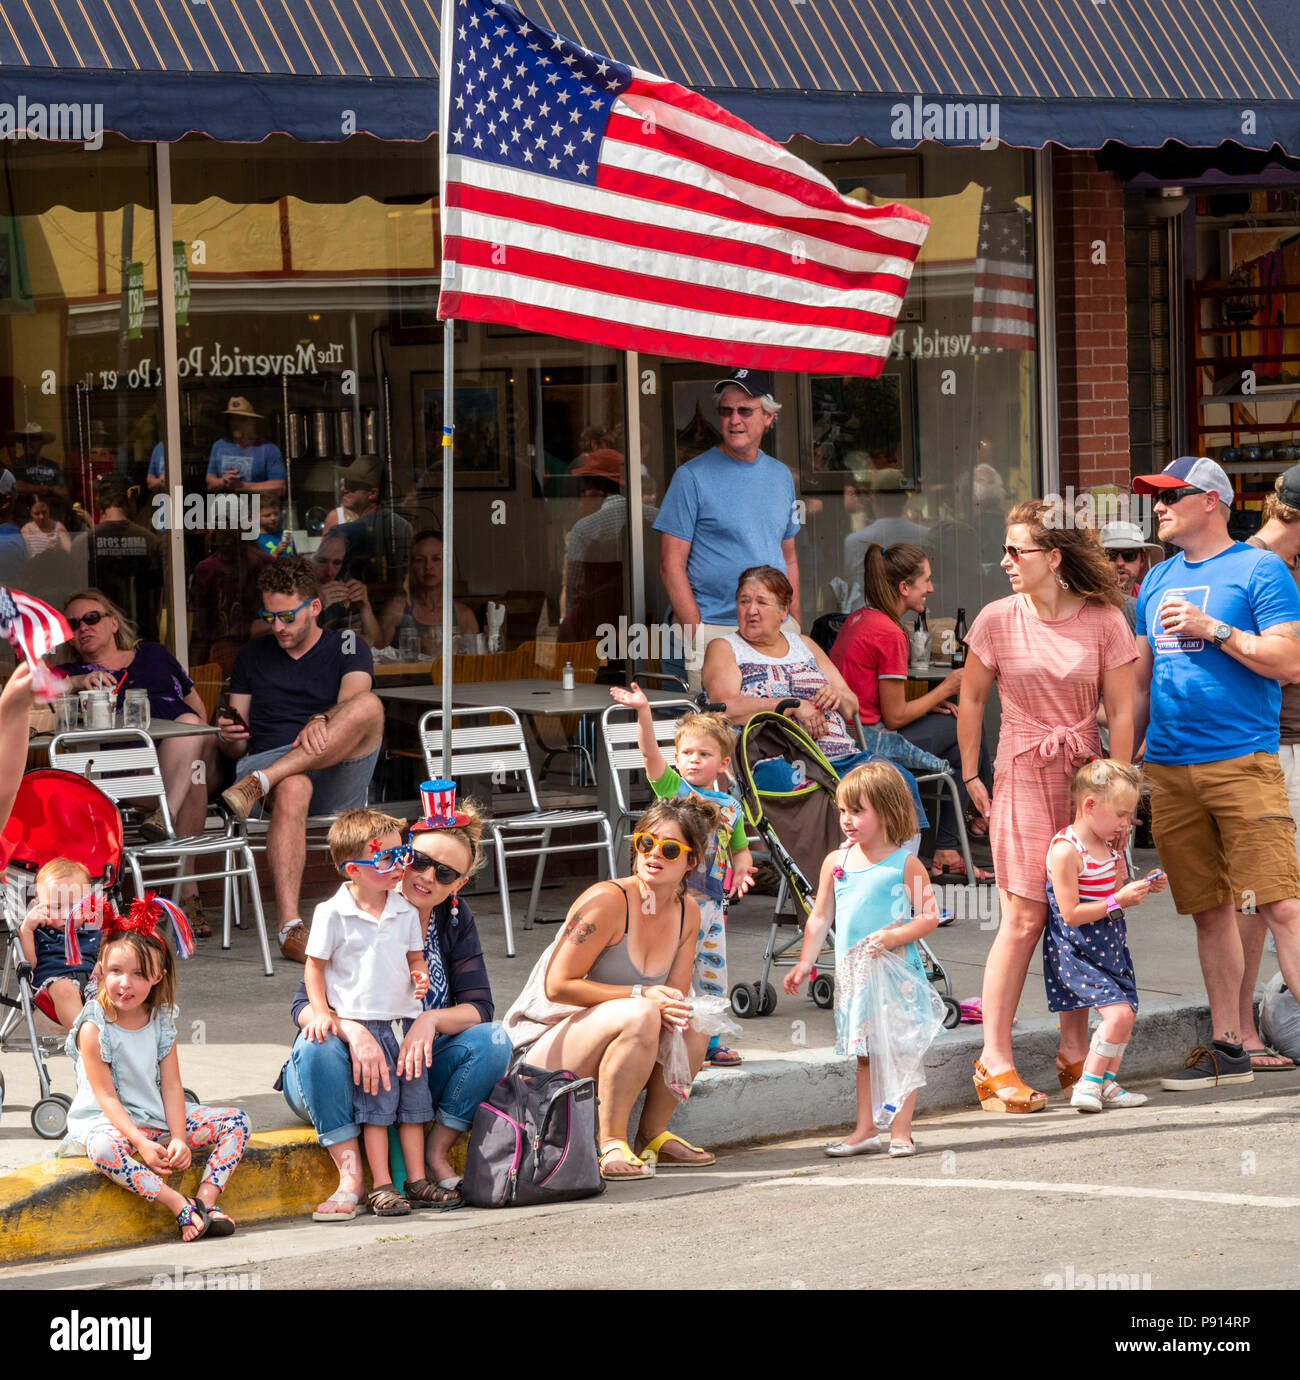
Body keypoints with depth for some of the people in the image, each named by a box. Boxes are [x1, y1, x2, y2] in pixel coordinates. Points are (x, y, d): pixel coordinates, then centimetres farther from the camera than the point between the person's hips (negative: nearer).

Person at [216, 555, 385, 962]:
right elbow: (237, 747, 20)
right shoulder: (252, 657, 22)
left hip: (337, 780, 0)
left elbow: (353, 700, -10)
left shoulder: (348, 649, 13)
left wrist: (321, 722, -33)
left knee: (371, 707, -32)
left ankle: (258, 783, -40)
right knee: (292, 789, -40)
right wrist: (227, 737, -6)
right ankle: (290, 926, -52)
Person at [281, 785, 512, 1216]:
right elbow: (305, 1005, -18)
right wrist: (353, 1031, -40)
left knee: (493, 1042, -20)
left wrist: (431, 1020, -26)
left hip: (416, 1067, 3)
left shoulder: (455, 917, 1)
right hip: (350, 1079, -3)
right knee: (318, 1042, -35)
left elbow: (478, 1007, -4)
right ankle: (350, 1174, -31)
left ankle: (436, 1157, -10)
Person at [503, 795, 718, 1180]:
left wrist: (672, 1011, -20)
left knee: (694, 1030, -10)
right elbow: (557, 986, -21)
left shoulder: (687, 911, 3)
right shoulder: (608, 901, -20)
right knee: (638, 1015, -33)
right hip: (543, 1044, -8)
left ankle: (652, 1136, 5)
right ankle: (609, 1145, -25)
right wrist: (642, 995, -26)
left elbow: (676, 995, 6)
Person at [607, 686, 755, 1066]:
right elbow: (650, 752, -14)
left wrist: (741, 870, 0)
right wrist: (643, 711, -29)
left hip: (712, 902, 5)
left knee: (711, 977, 12)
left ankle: (708, 1044, 24)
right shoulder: (672, 788, 0)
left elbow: (739, 848, 23)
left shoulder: (730, 807, 12)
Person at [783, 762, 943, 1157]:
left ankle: (900, 1131, 1)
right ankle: (865, 1129, 16)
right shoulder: (836, 862, 9)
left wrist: (894, 936, -20)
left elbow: (929, 916, -6)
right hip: (853, 973, 5)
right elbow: (820, 918, 15)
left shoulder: (905, 863, -5)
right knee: (865, 1053, 11)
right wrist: (805, 963, 9)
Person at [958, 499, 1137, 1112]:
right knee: (1025, 916, -9)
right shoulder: (998, 619, -1)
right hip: (1022, 780, -1)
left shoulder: (1104, 621, -2)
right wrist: (972, 778, 7)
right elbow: (971, 701, 9)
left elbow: (1120, 711, 1)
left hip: (1085, 781, 1)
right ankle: (994, 1061, -5)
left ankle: (1075, 1056, 15)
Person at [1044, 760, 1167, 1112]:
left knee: (1127, 1012, 9)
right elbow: (1071, 914, -23)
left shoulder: (1107, 846, 9)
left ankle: (1106, 1083, 20)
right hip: (1077, 951, -9)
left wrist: (1141, 886, 6)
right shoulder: (1066, 850, -21)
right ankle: (1088, 1085, -8)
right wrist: (1119, 901, -23)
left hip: (1108, 946, 9)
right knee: (1118, 1012, -18)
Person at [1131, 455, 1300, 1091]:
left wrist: (1212, 629, -12)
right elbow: (1141, 680, 23)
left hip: (1242, 764, -6)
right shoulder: (1158, 581, 19)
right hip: (1168, 771, 6)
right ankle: (1226, 1047, 12)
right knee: (1208, 912, 8)